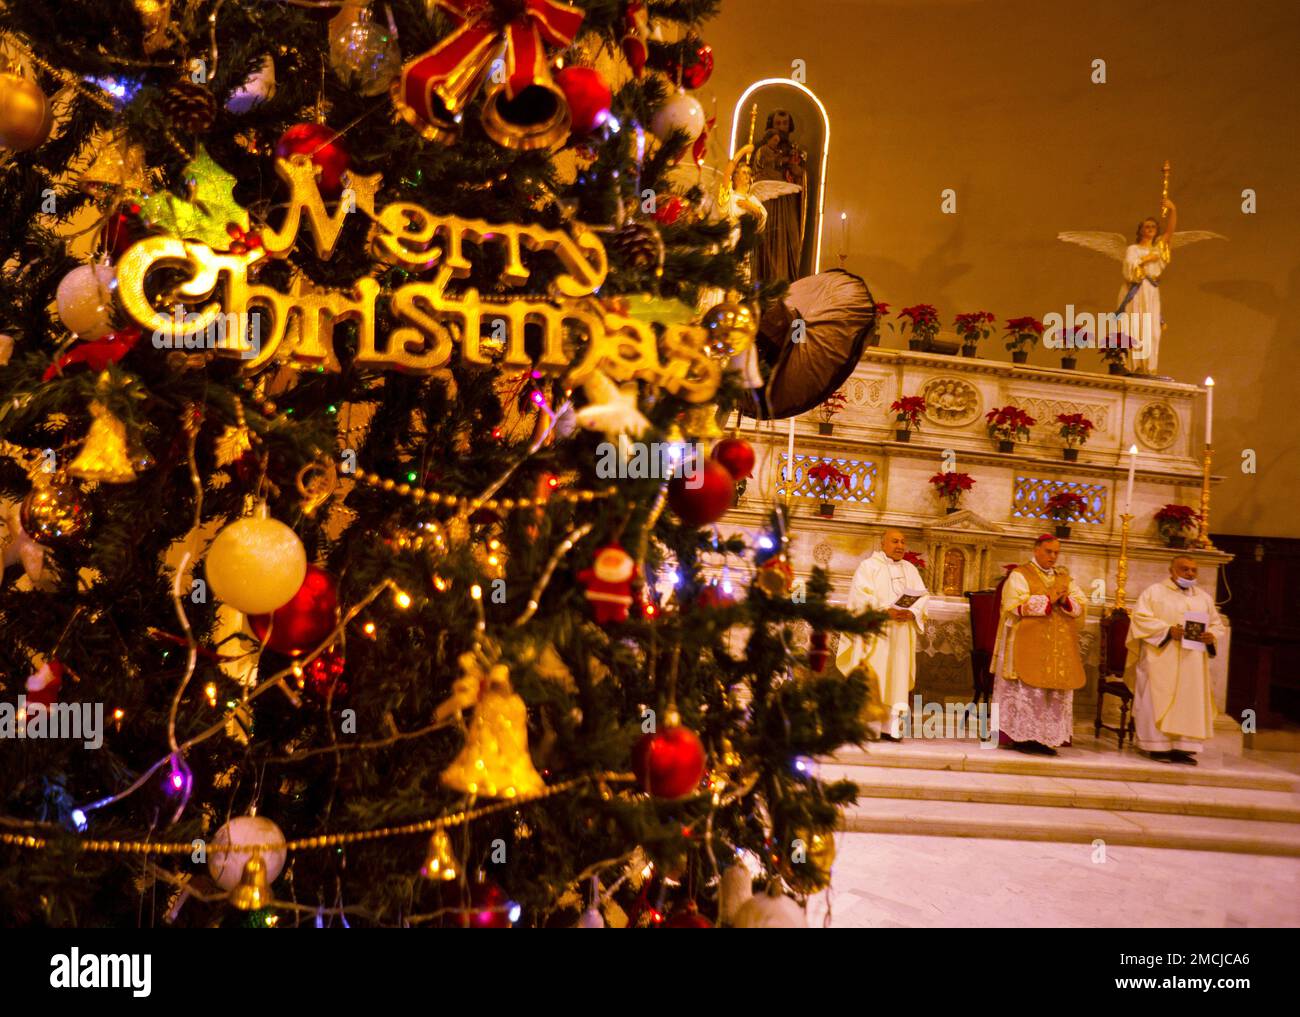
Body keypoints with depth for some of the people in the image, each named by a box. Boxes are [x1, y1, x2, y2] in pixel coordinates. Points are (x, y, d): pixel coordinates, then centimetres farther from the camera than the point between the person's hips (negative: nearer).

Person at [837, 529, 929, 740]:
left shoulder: (910, 569, 16)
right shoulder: (869, 566, 1)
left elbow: (923, 596, 7)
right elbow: (862, 595, -11)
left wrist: (911, 613, -14)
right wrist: (886, 611, -23)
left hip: (901, 633, 4)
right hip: (874, 631, -4)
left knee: (898, 676, 0)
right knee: (871, 677, -6)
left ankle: (892, 726, 1)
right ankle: (867, 727, -2)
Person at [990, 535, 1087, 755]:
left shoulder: (1065, 578, 17)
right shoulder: (1020, 576, 1)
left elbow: (1081, 605, 9)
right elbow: (1016, 605, -12)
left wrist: (1065, 601, -11)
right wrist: (1047, 600, -13)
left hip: (1060, 649, 5)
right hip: (1028, 645, -5)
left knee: (1056, 693, 1)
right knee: (1026, 690, -8)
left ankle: (1044, 738, 5)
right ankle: (1021, 736, -5)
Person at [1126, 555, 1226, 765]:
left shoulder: (1204, 597, 16)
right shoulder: (1155, 591, 2)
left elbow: (1217, 624, 17)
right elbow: (1141, 618, -7)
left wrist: (1212, 636, -6)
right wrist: (1167, 630, -19)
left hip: (1193, 663, 5)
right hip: (1162, 660, -5)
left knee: (1191, 703, 1)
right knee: (1161, 700, -5)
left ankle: (1184, 747, 4)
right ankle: (1159, 746, -1)